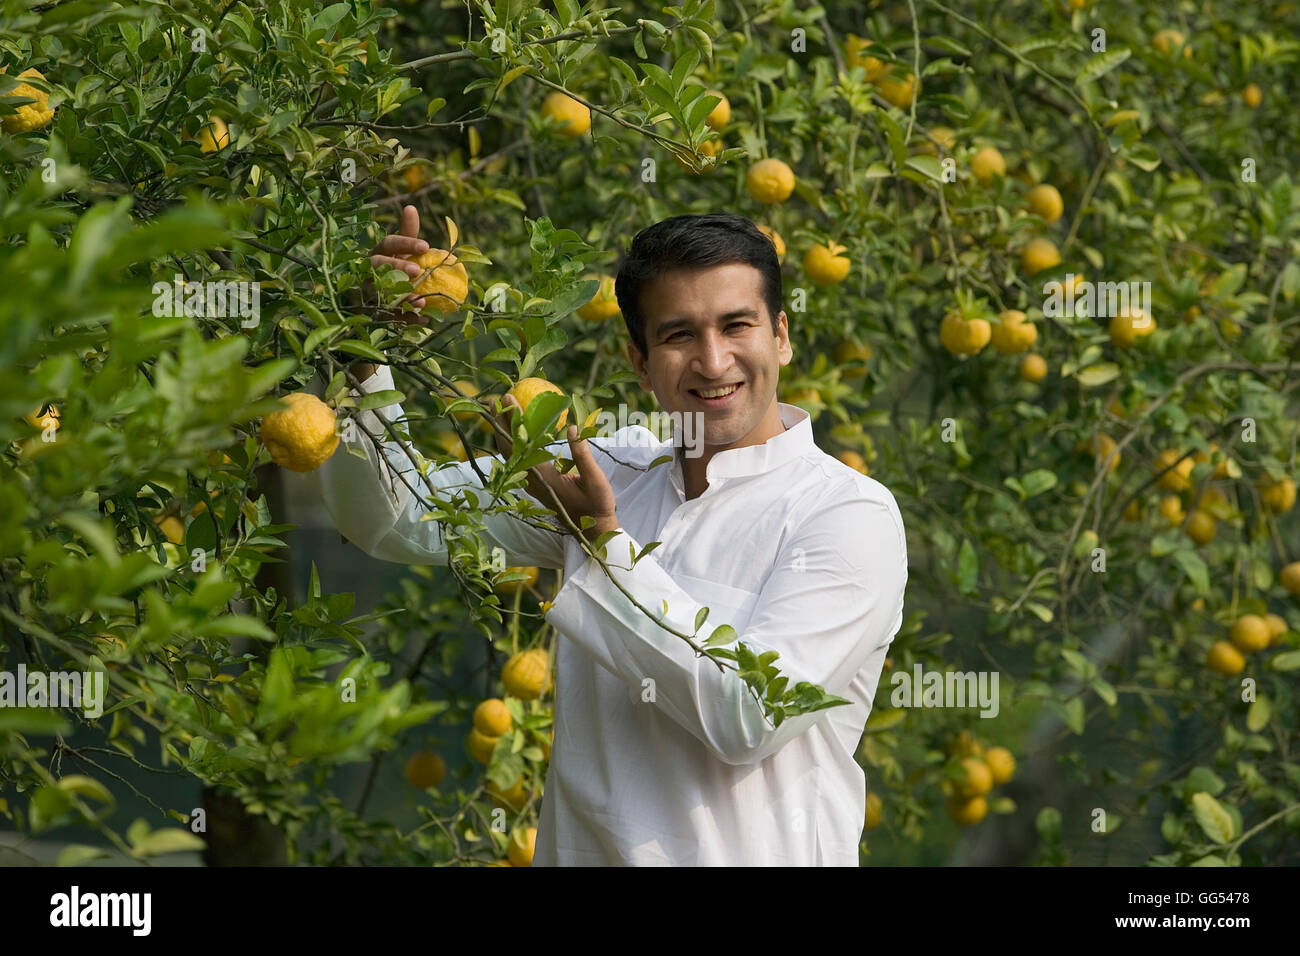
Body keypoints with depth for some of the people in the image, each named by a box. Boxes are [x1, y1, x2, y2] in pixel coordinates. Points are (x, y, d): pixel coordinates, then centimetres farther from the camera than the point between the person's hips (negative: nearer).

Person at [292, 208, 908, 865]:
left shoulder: (851, 514, -6)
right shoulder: (614, 470, 10)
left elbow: (749, 717, -15)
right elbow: (394, 519, 12)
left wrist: (602, 539, -14)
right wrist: (364, 352, -1)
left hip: (742, 857, -4)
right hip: (581, 849, 4)